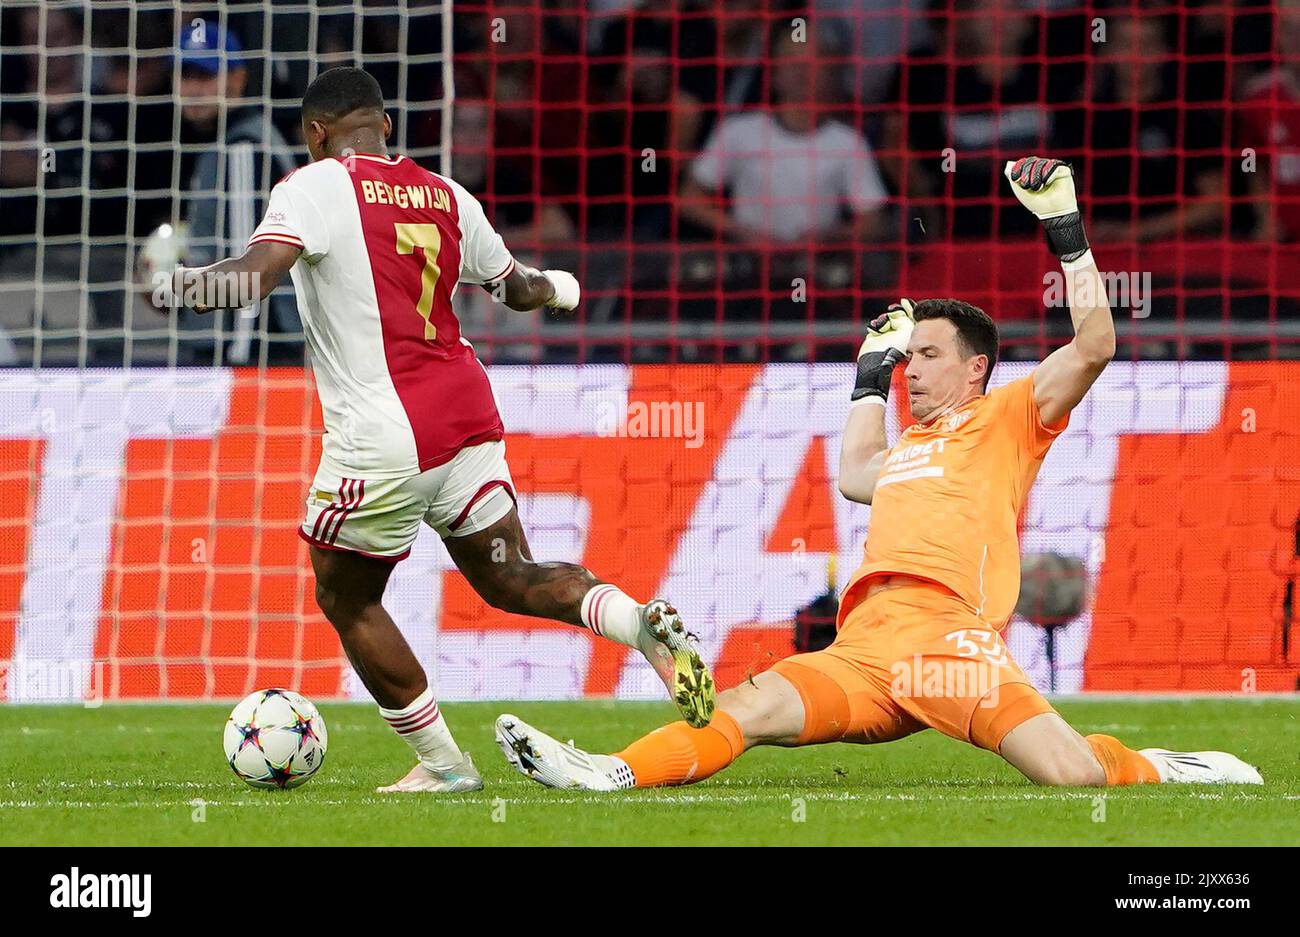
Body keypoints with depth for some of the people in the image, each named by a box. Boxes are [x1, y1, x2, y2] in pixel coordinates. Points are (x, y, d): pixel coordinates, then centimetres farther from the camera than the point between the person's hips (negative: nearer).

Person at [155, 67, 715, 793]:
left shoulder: (315, 188, -6)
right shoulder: (444, 195, 13)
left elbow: (257, 271, -23)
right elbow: (518, 288, 26)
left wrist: (178, 285, -11)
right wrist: (558, 287, 47)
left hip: (382, 435, -6)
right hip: (468, 416, 6)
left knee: (346, 599, 13)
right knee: (511, 579, 15)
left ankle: (443, 764, 14)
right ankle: (645, 623, -13)